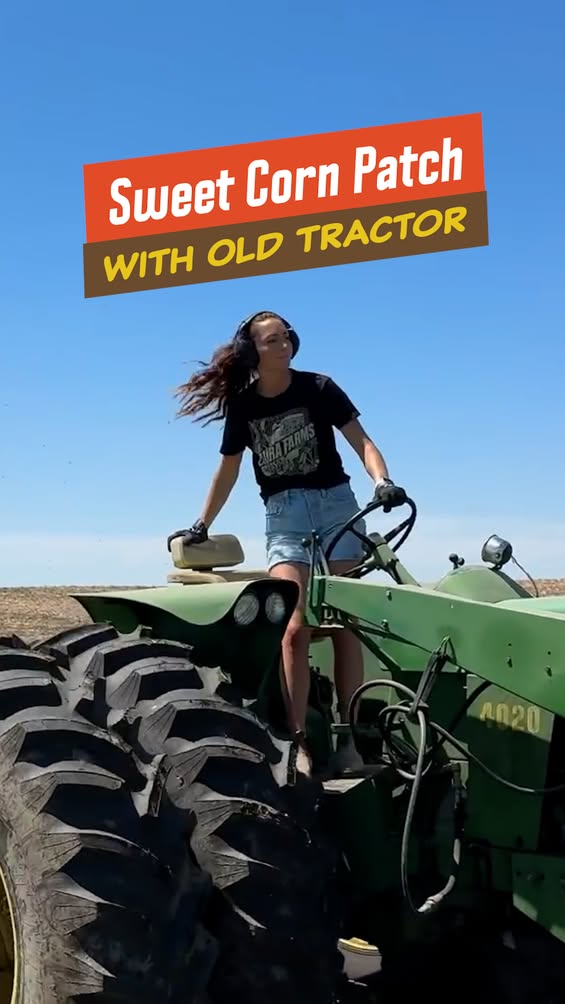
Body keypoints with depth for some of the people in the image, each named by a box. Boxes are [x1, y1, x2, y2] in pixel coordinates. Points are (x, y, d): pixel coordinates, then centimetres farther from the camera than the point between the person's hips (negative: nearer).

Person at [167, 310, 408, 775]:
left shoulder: (319, 388, -1)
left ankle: (349, 736, 0)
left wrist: (382, 480, -23)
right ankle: (298, 741, -13)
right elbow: (228, 471, 15)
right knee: (295, 628, -14)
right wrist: (202, 527, 17)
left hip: (336, 504, 0)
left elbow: (361, 442, -5)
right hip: (284, 514, 0)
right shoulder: (242, 406, 5)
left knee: (345, 624, -3)